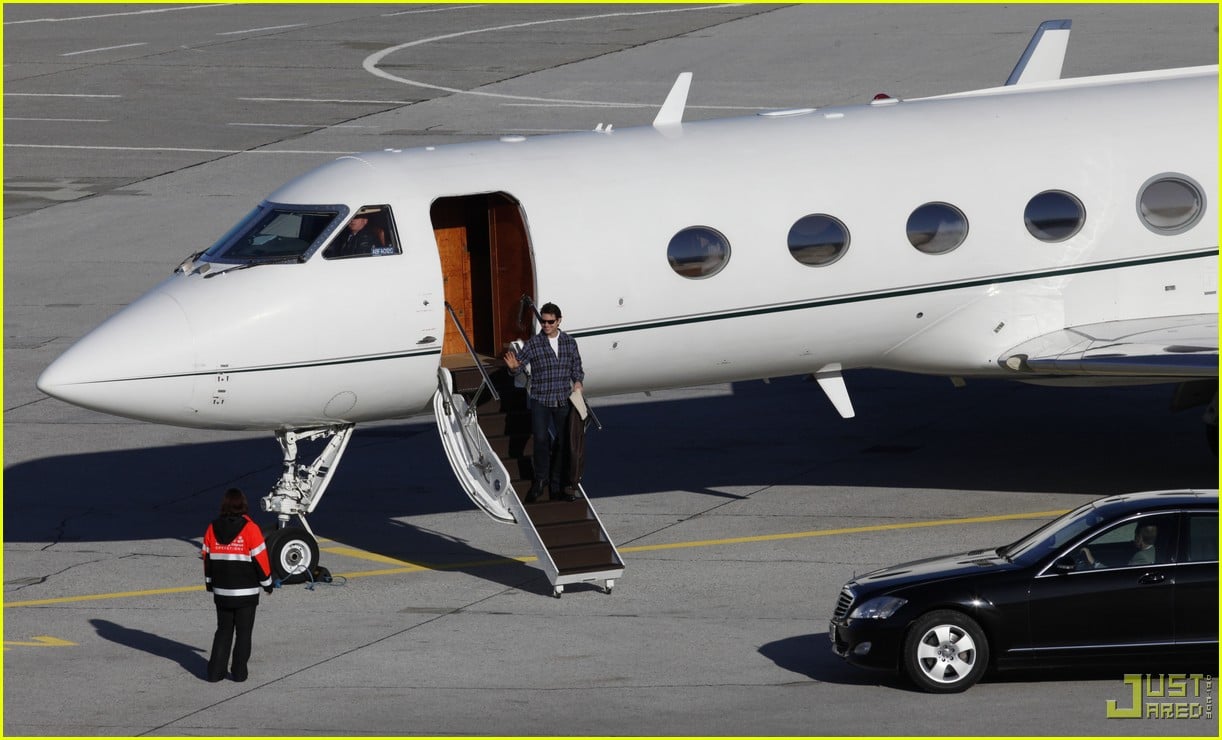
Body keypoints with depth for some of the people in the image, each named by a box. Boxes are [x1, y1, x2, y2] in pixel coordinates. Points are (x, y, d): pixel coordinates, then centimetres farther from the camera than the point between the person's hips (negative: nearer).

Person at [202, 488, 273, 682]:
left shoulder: (213, 528, 0)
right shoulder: (250, 529, -13)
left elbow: (206, 557, 8)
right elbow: (260, 558, -9)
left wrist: (209, 582, 22)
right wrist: (267, 582, 5)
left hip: (221, 591, 4)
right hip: (246, 591, -4)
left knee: (223, 630, 14)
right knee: (243, 632, 7)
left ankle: (215, 671, 10)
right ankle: (239, 672, 7)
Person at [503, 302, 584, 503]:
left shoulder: (569, 342, 6)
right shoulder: (533, 343, -4)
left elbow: (576, 367, 15)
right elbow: (519, 362, -10)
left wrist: (578, 381, -5)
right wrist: (514, 366, -34)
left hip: (563, 401, 3)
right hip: (540, 401, -3)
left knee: (562, 442, 5)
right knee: (541, 439, -18)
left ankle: (556, 487, 13)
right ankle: (539, 482, -6)